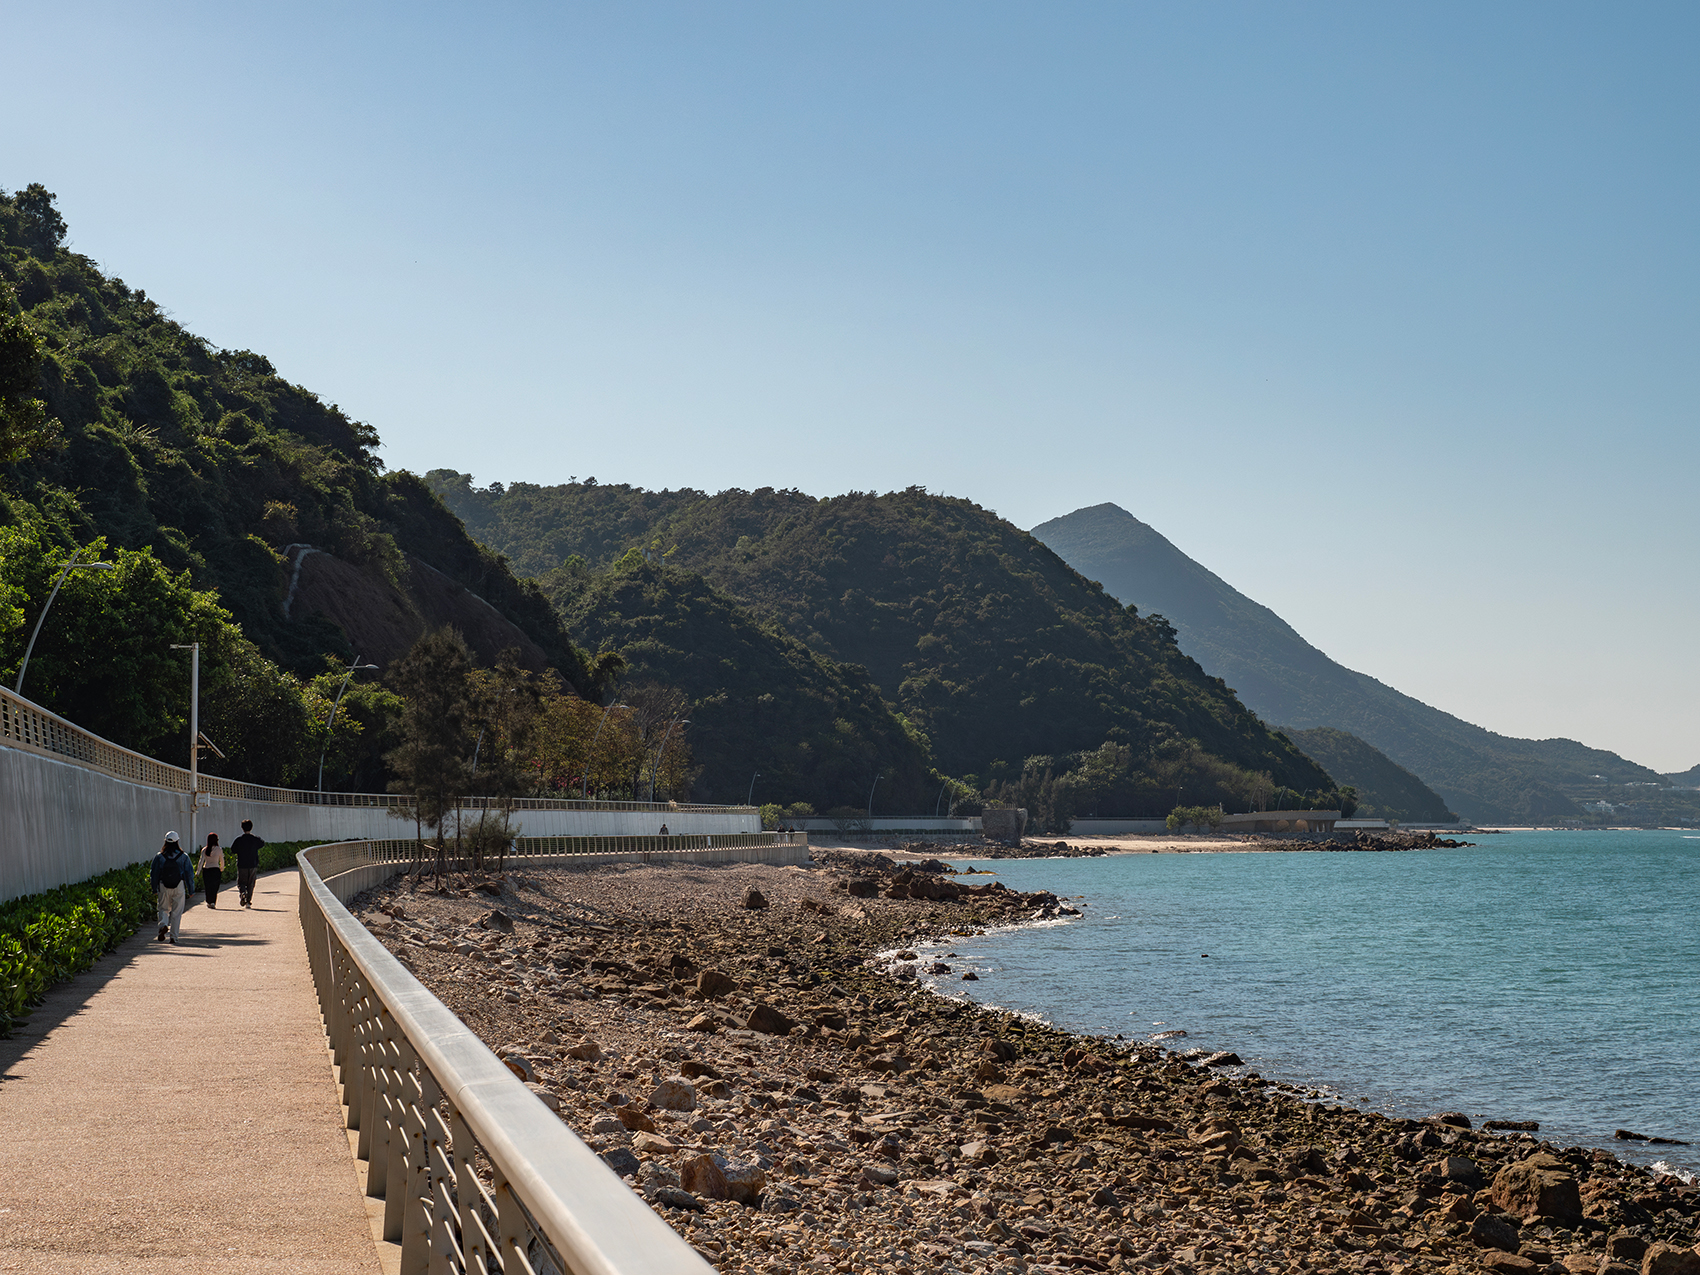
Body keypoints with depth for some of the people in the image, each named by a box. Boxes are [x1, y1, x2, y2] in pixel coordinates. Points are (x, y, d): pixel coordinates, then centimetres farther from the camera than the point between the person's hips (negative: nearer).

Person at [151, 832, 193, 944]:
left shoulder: (159, 857, 0)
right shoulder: (184, 857, -1)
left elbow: (154, 874, 3)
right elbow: (189, 874, 1)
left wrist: (154, 890, 10)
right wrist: (190, 890, 8)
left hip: (163, 887, 0)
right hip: (179, 887, 0)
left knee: (164, 909, 14)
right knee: (176, 911, 6)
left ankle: (163, 925, -15)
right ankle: (173, 936, 5)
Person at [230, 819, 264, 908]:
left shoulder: (238, 840, -6)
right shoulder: (255, 839, -3)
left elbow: (232, 849, 1)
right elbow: (263, 844, 15)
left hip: (242, 865, -1)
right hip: (253, 865, 1)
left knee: (241, 883, 9)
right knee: (251, 884, 10)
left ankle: (243, 893, -21)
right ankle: (248, 902, 8)